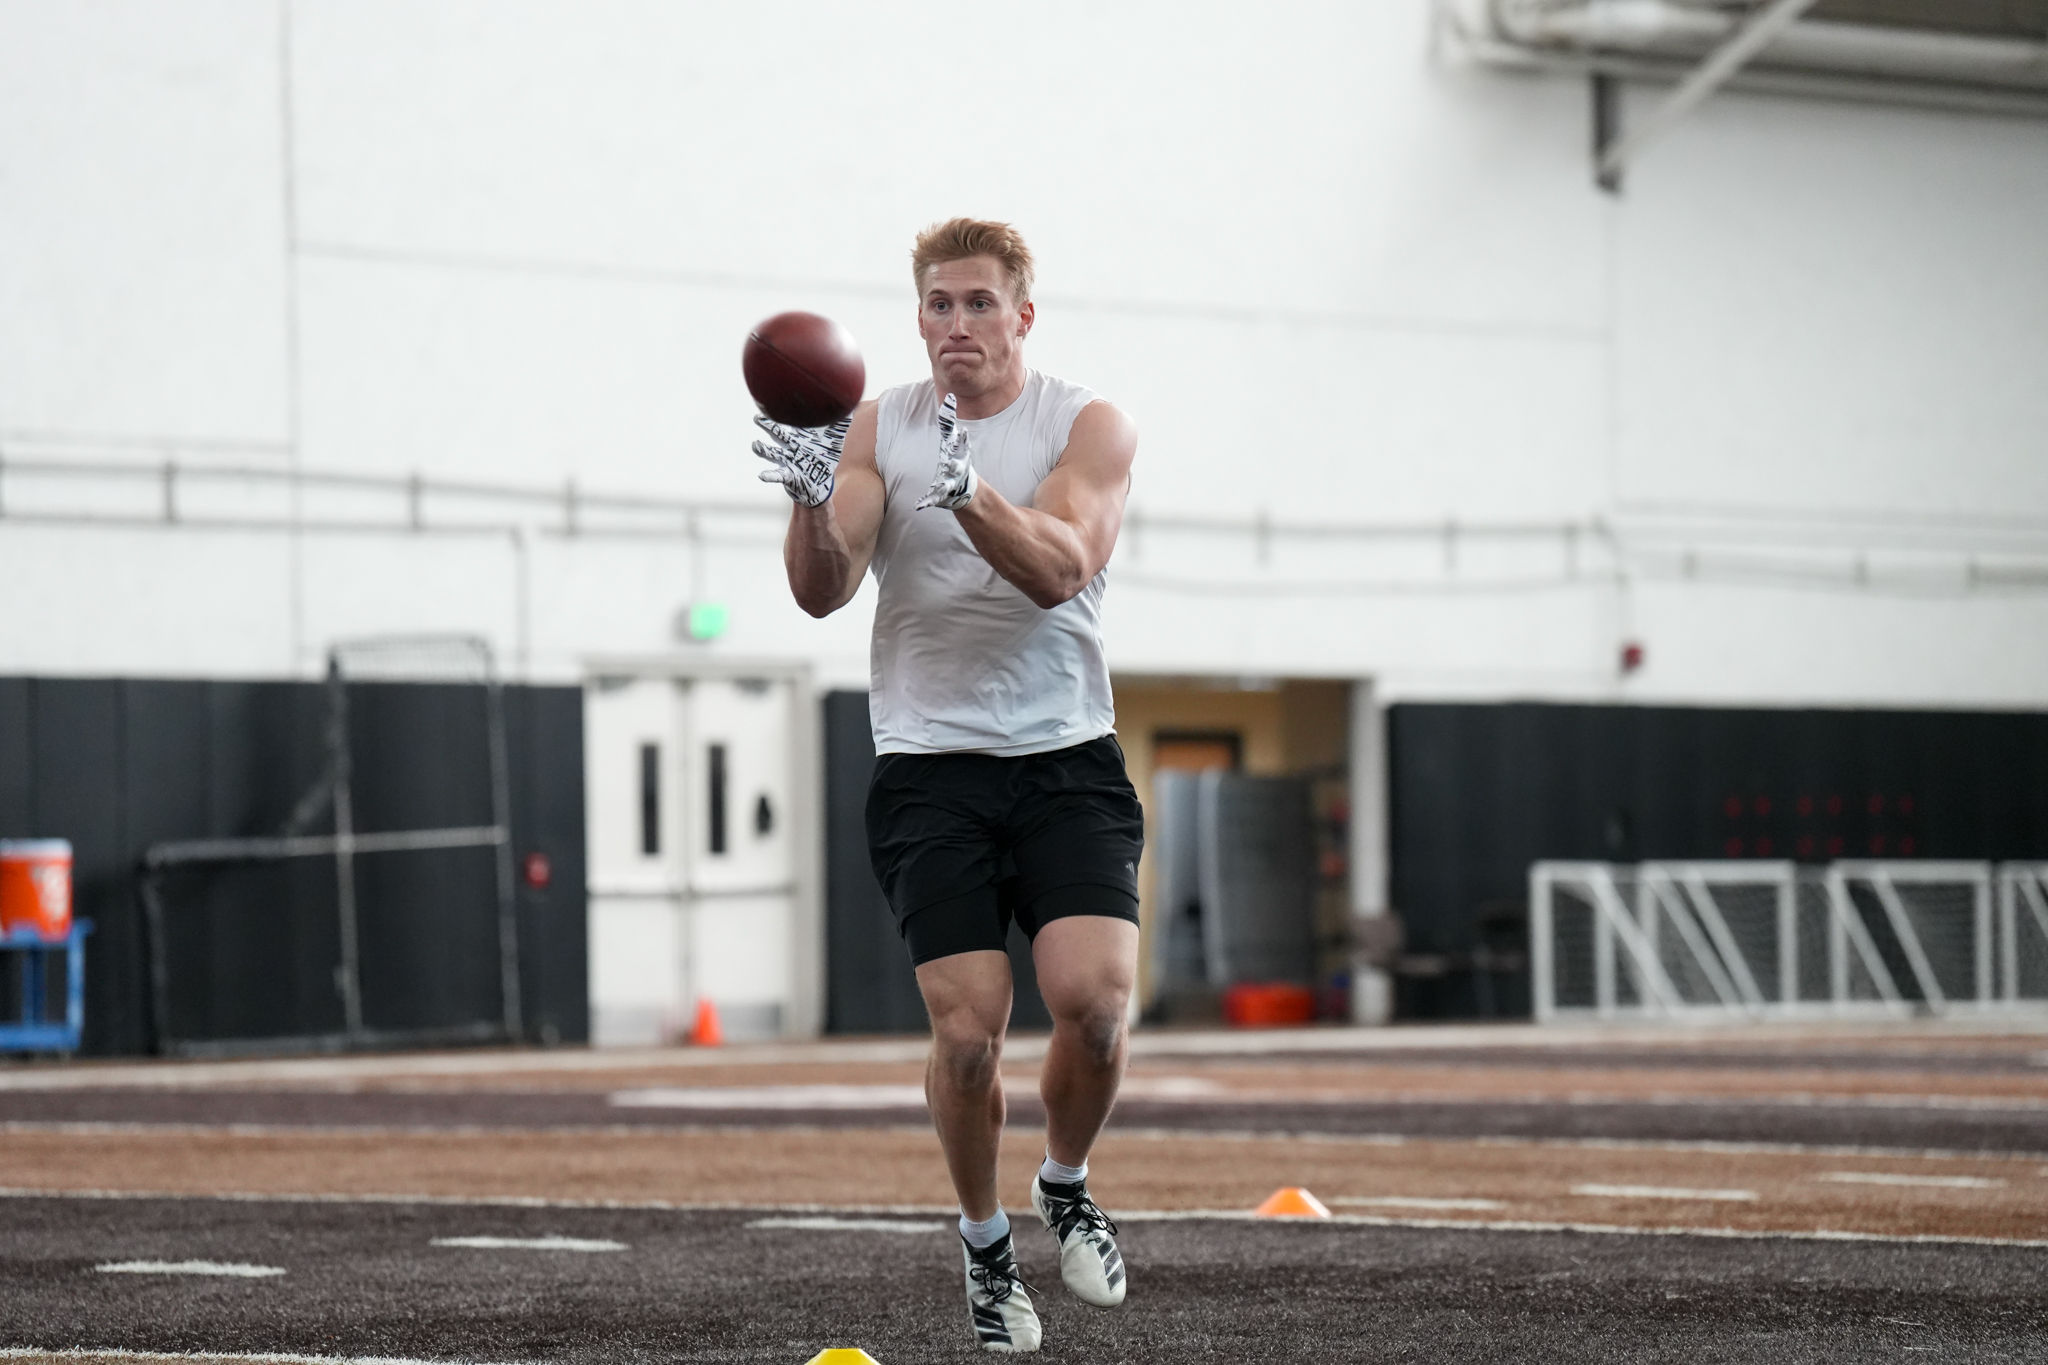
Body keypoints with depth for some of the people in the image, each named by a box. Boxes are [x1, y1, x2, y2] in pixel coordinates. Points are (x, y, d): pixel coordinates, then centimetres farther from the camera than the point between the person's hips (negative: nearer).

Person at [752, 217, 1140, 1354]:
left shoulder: (1089, 427, 2)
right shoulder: (878, 430, 5)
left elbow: (1057, 569, -15)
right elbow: (821, 593, -5)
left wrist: (968, 490, -33)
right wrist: (813, 502, -26)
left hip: (1067, 761, 0)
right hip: (930, 771, 0)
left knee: (1093, 1003, -17)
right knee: (967, 1032, -10)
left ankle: (1065, 1187, 12)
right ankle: (984, 1244, 14)